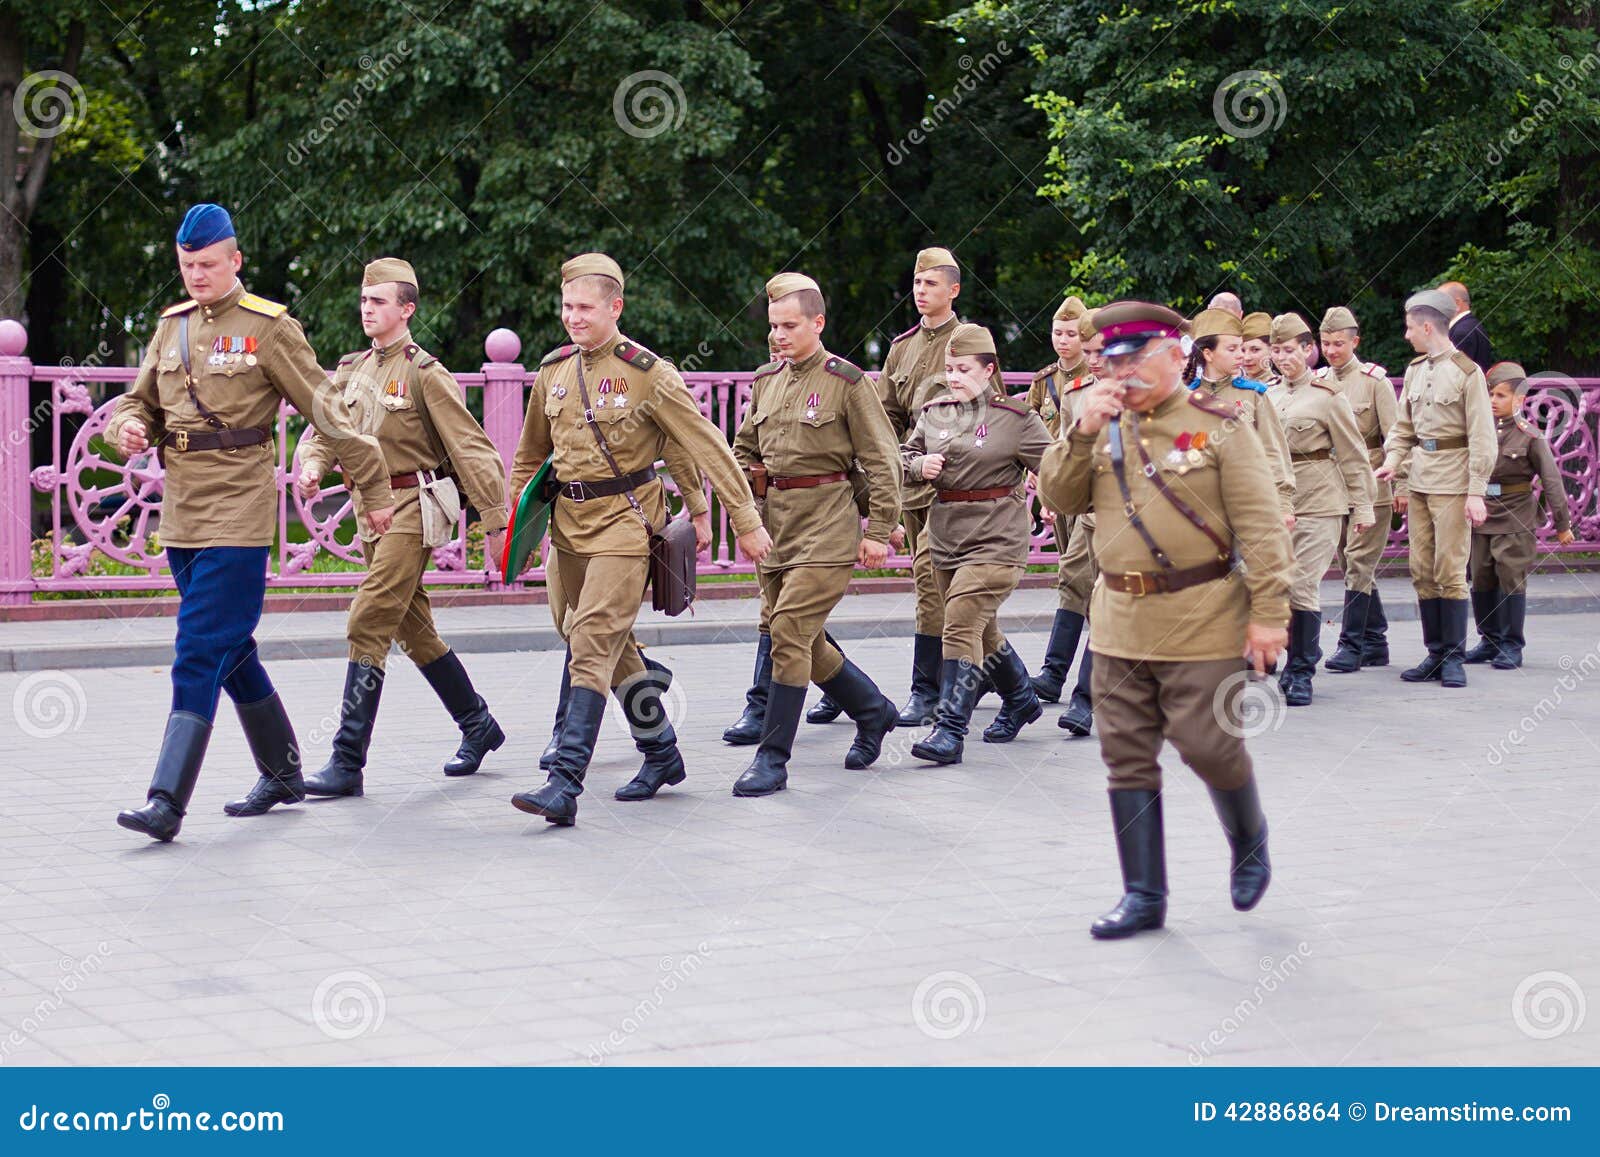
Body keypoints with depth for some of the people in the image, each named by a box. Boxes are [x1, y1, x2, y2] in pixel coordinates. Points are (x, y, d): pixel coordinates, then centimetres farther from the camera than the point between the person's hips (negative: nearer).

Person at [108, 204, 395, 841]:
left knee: (200, 655, -13)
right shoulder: (171, 326, 13)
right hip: (180, 512, 7)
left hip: (238, 515, -7)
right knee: (231, 651, 15)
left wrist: (375, 490, 0)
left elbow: (327, 411, -3)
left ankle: (167, 802, -16)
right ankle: (283, 772, 30)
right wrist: (129, 425, -4)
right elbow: (140, 399, 21)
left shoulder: (268, 327, -5)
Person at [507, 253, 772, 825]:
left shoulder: (648, 373, -10)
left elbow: (708, 447, -8)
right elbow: (530, 455, 21)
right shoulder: (552, 371, 7)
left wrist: (746, 521, -9)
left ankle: (565, 785, -23)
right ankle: (663, 754, 32)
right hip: (569, 520, 7)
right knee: (614, 644, 15)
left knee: (592, 645, -16)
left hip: (624, 521, -7)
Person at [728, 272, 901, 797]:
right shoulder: (766, 380, 12)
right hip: (774, 522, 7)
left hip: (826, 524, -7)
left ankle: (772, 759, -8)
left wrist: (879, 532, -8)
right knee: (804, 640, 11)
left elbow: (881, 460, -5)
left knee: (789, 631, -13)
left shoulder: (846, 381, -6)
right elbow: (743, 449, 25)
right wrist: (747, 482, 4)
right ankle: (874, 710, 33)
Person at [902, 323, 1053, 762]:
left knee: (961, 626, -17)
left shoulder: (1016, 418, -6)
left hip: (996, 540, -7)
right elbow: (905, 455, 18)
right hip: (945, 538, 7)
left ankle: (950, 731, -18)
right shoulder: (934, 413, 9)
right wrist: (920, 465, -3)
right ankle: (1020, 701, 42)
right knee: (982, 631, 19)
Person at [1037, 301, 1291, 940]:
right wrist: (1083, 431, -8)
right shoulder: (1105, 426, 11)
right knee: (1127, 756, 5)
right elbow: (1060, 496, 7)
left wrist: (1269, 613, -14)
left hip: (1202, 621, -5)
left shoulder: (1219, 427, -4)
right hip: (1120, 622, 5)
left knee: (1207, 743, -4)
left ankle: (1250, 846, 26)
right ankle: (1143, 895, 12)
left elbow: (1261, 526, -7)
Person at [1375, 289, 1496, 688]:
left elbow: (1482, 438, -10)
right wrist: (1393, 459, 0)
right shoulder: (1415, 370, 12)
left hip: (1452, 481, -7)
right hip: (1419, 478, 7)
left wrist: (1476, 492, -14)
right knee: (1422, 572, 6)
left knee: (1450, 571, -6)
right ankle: (1435, 653, 13)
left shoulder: (1466, 372, -8)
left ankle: (1454, 657, 1)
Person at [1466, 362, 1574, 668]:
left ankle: (1512, 646, 5)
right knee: (1482, 581, 9)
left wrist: (1562, 524, -3)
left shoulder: (1529, 437, -7)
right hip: (1481, 519, 5)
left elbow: (1551, 480, -4)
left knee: (1511, 582, -3)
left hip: (1515, 522, -5)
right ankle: (1489, 641, 21)